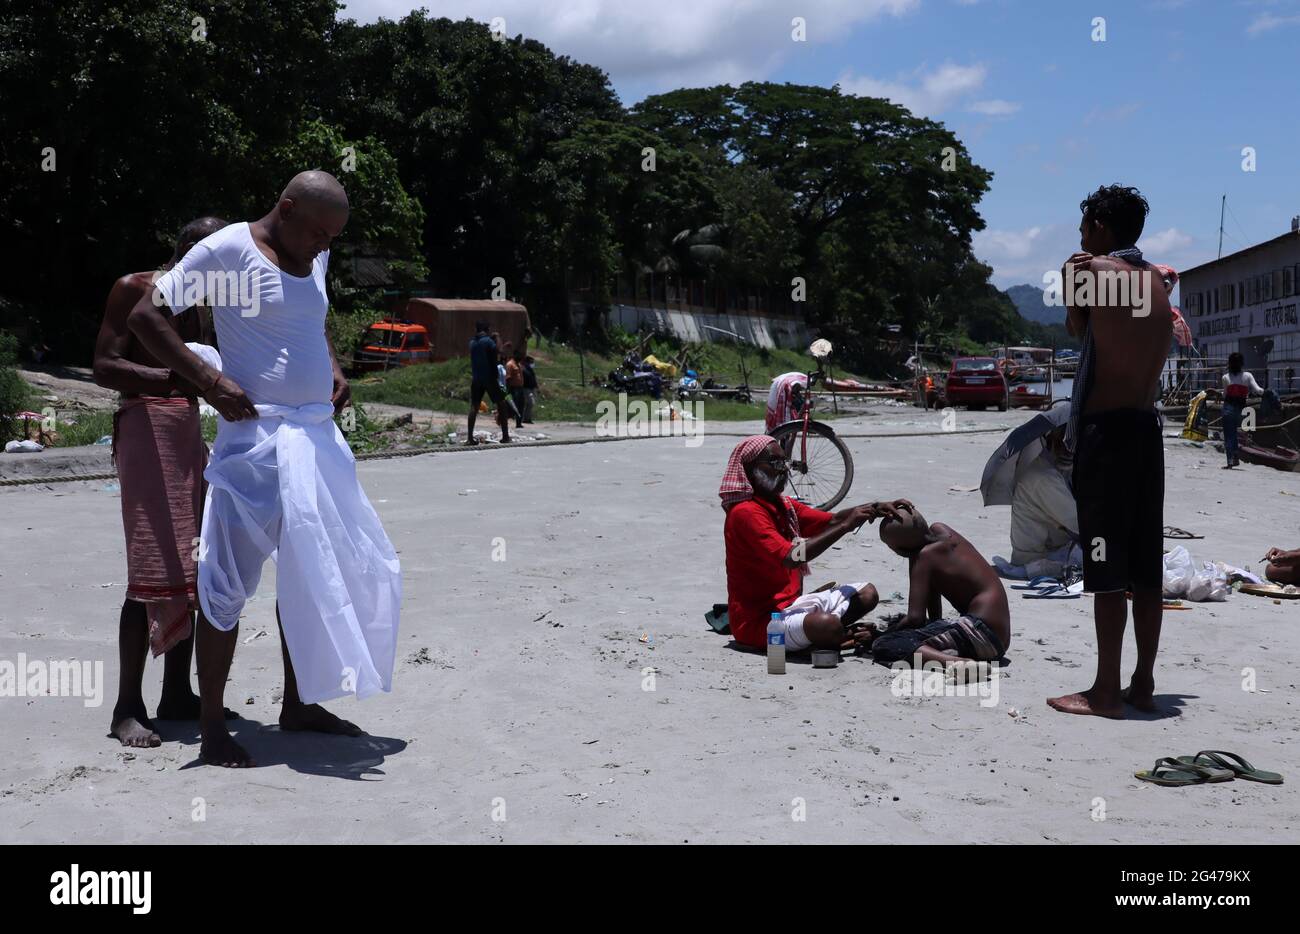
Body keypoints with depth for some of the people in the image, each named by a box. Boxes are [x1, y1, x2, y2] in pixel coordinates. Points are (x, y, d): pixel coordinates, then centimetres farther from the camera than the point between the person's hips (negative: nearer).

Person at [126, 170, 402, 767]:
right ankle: (212, 730, 6)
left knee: (314, 571, 14)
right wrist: (211, 383, -20)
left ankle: (299, 703, 28)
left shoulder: (314, 258, 12)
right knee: (230, 582, -4)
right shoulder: (228, 251, -9)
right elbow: (144, 315, -12)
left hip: (317, 436, 8)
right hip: (257, 435, -8)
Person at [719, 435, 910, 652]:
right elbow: (790, 558, -28)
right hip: (759, 619, -10)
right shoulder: (746, 513, -18)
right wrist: (846, 526, -24)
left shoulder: (784, 505, 13)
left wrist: (875, 509, -6)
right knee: (828, 624, -34)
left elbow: (830, 521, 12)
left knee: (866, 594, 6)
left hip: (789, 605, 10)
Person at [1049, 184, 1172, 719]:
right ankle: (1143, 683, 16)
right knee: (1145, 568, 10)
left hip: (1105, 431, -8)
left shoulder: (1087, 270, -6)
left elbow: (1076, 329, 8)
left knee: (1107, 570, -5)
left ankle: (1106, 691, -1)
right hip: (1148, 429, 8)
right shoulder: (1157, 284, 16)